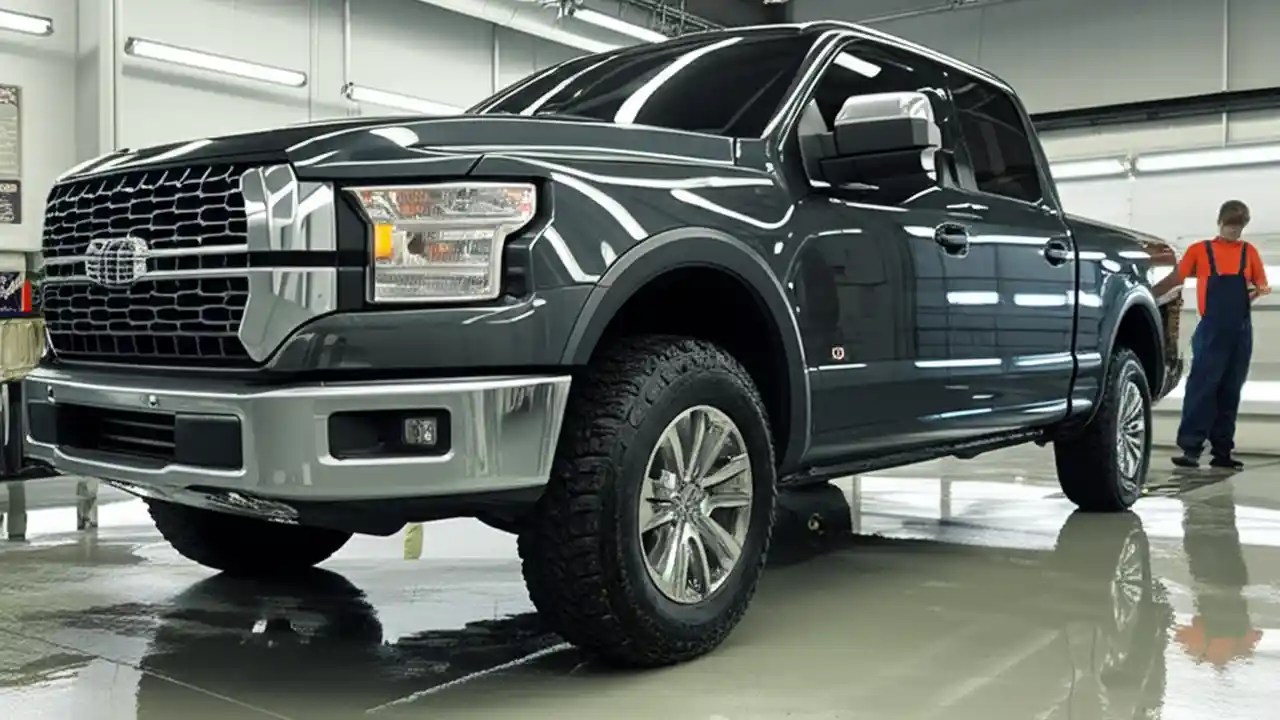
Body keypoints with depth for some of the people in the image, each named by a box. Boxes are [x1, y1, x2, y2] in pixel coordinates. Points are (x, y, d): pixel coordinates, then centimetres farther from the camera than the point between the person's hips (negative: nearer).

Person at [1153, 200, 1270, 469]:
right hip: (1211, 331, -3)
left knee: (1230, 391, 7)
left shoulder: (1249, 252, 12)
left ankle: (1222, 451, 12)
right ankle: (1191, 447, -11)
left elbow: (1261, 285, 14)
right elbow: (1174, 279, 6)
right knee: (1202, 387, -10)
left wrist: (1261, 291, -8)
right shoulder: (1200, 250, 5)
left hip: (1241, 332, 3)